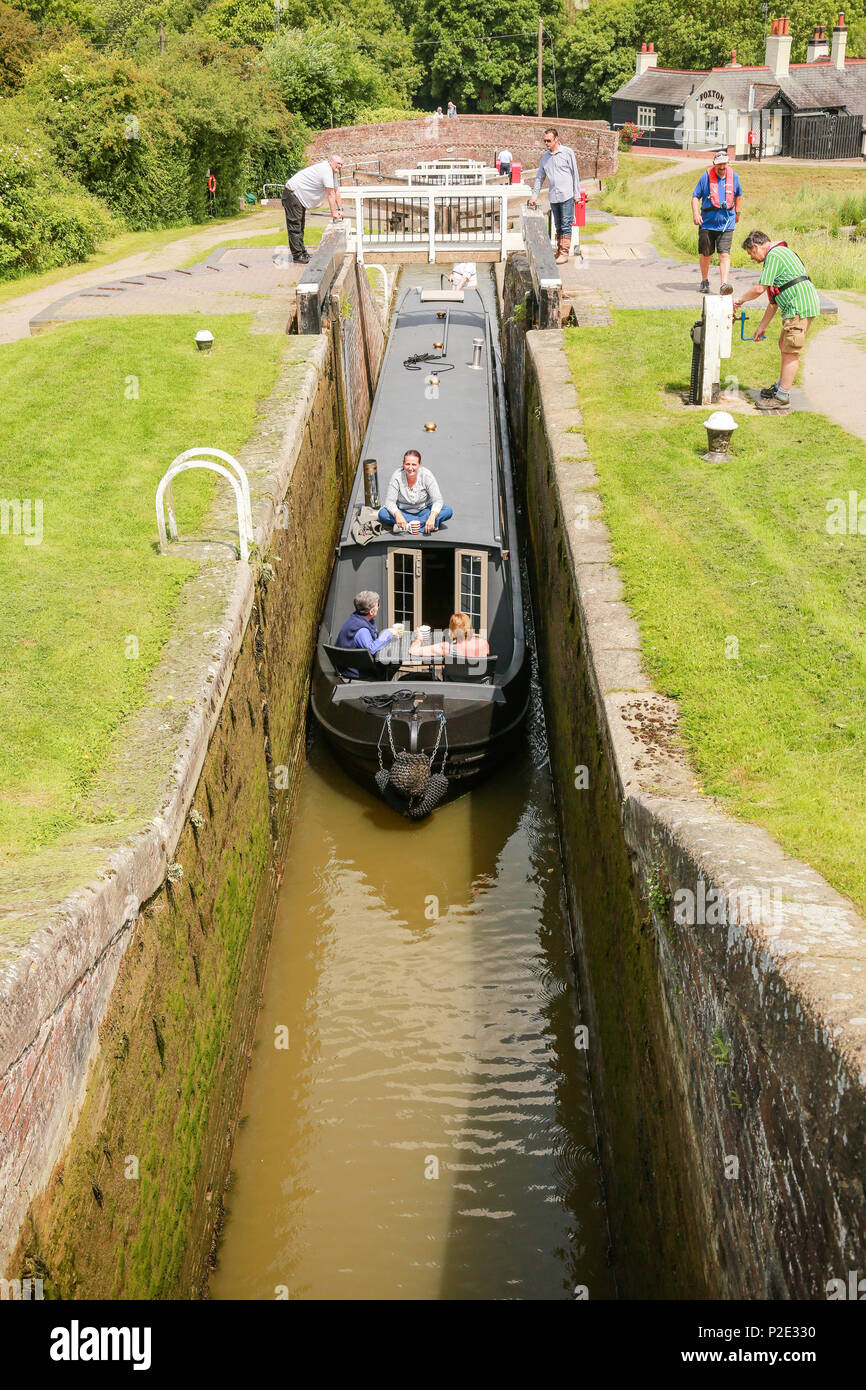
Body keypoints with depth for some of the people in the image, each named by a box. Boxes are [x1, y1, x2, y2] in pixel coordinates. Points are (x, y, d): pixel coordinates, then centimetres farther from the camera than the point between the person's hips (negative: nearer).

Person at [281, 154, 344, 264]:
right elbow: (330, 194, -20)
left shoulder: (333, 172, 10)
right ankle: (297, 255, -9)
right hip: (292, 193, -11)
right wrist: (333, 213, -17)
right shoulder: (326, 170, -21)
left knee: (300, 226, 15)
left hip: (300, 196, 11)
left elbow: (336, 192, 16)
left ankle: (302, 252, 20)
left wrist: (340, 210, 13)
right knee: (294, 226, -8)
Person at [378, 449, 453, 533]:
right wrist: (397, 515, -44)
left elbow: (437, 500, -21)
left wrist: (432, 516, -41)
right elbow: (390, 501, -21)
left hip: (424, 511, 0)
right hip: (403, 512, 0)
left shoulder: (426, 475, -18)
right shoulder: (397, 476, -18)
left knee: (448, 511, -24)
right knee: (382, 514, -28)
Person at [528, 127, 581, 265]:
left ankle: (564, 253, -2)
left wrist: (577, 194, -3)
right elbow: (539, 177, 19)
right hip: (553, 197, 5)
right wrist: (534, 195, 15)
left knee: (566, 226, -6)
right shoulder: (545, 156, 12)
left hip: (567, 196, -5)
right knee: (558, 226, 10)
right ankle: (559, 251, 17)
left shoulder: (567, 152, -1)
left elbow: (575, 174, 0)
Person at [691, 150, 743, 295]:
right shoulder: (706, 176, -3)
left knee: (724, 254, -13)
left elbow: (738, 195, 23)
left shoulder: (734, 176, 5)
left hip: (726, 223, 0)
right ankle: (704, 282, 30)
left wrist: (737, 213, 26)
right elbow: (696, 196, 0)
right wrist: (695, 213, -16)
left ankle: (724, 284, -22)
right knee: (705, 254, 10)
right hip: (707, 223, 0)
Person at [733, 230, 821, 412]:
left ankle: (782, 398, -7)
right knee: (784, 345, 21)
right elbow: (775, 298, 25)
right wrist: (762, 326, 25)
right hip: (799, 306, 11)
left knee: (790, 352, -8)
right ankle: (780, 387, 33)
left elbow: (759, 288, -16)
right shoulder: (780, 254, 24)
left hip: (800, 307, -11)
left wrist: (739, 300, 3)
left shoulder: (773, 255, -10)